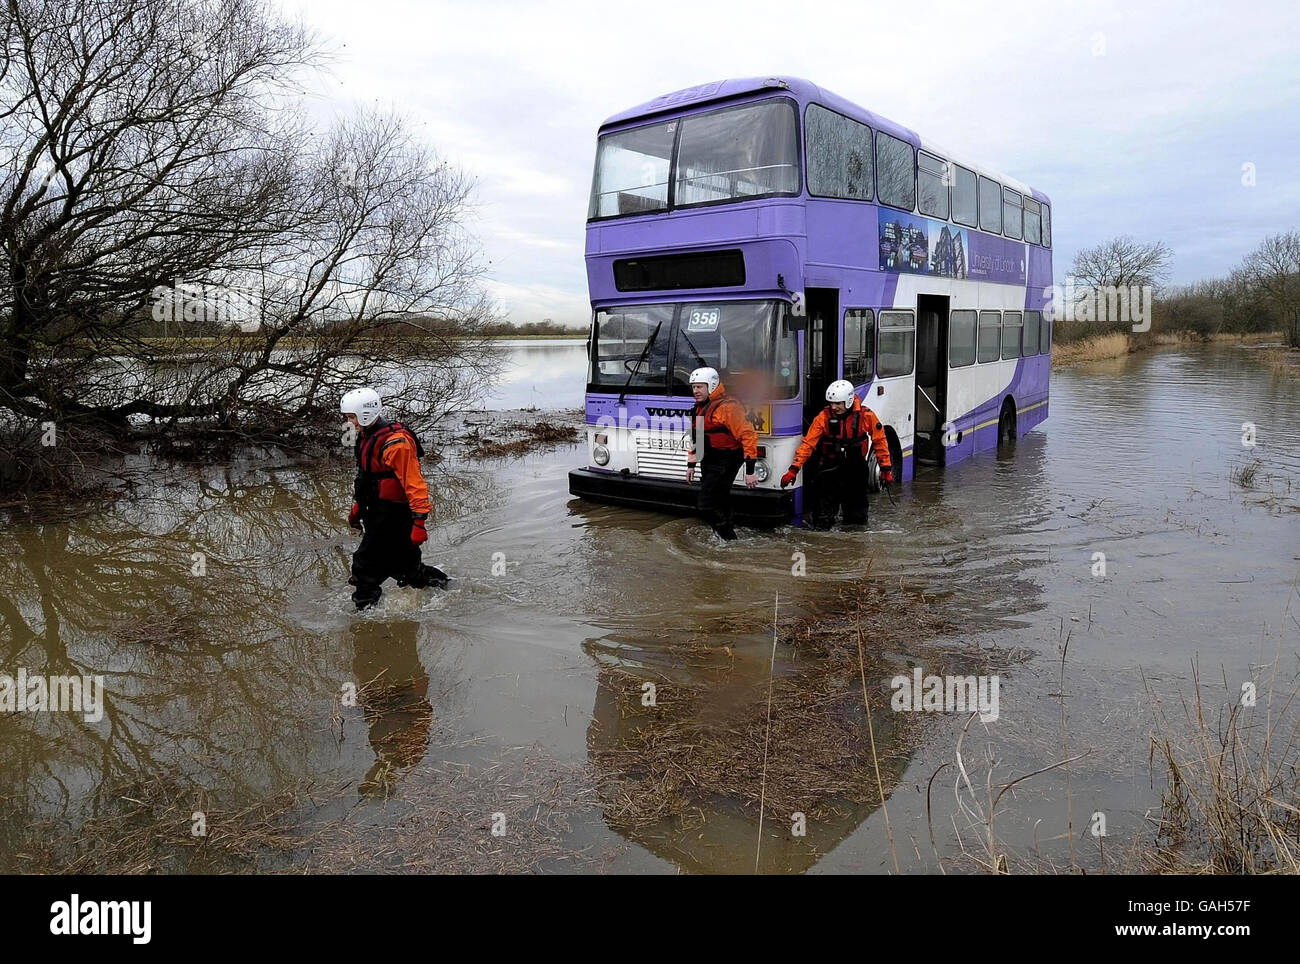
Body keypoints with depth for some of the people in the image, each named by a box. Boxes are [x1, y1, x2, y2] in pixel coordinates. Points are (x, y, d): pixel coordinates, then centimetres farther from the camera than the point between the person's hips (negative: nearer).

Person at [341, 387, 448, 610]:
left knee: (365, 569, -3)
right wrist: (357, 507, 28)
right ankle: (439, 583, 31)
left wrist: (419, 521, -28)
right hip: (376, 513, 9)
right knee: (402, 565, 17)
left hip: (393, 518, -9)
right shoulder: (367, 437, 9)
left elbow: (414, 484, -25)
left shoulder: (395, 443, -22)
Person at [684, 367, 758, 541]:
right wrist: (691, 464, 21)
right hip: (708, 464, 9)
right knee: (719, 505, 14)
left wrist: (749, 470, -23)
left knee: (708, 506, -12)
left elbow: (748, 435, -20)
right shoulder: (699, 408, 12)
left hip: (725, 465, -9)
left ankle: (730, 540, -1)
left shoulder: (727, 407, -18)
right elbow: (695, 438, 25)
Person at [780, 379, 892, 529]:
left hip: (855, 465, 1)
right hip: (830, 465, -1)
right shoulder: (824, 417, -12)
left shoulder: (866, 415, -10)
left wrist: (886, 468, 1)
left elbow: (879, 441, 1)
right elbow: (808, 443, -12)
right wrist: (794, 469, -20)